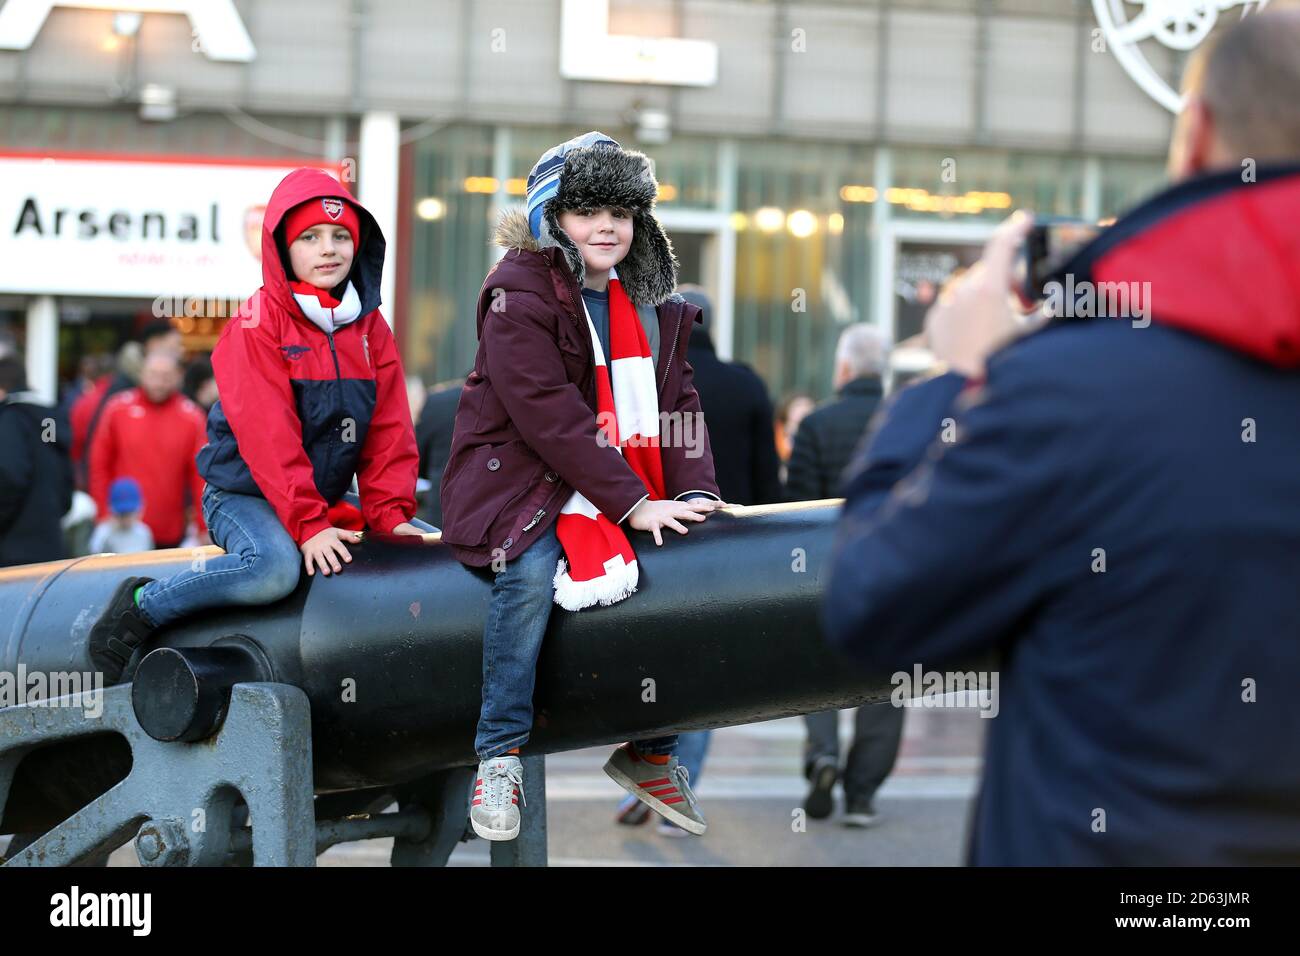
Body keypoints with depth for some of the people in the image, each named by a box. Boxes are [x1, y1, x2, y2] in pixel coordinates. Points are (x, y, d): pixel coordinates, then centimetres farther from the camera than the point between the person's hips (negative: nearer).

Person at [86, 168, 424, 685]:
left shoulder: (371, 329, 7)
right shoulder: (257, 324, -12)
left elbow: (389, 433, 5)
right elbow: (268, 438, -20)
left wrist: (391, 515, -8)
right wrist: (309, 523, -27)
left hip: (326, 497, 7)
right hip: (245, 493, -7)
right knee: (276, 566, -36)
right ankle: (140, 606, -15)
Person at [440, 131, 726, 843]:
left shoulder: (649, 302, 11)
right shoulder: (519, 293, -11)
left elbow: (676, 402, 8)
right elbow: (547, 412, -19)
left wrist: (694, 493, -10)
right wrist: (631, 503, -23)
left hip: (631, 484, 6)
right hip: (520, 477, -6)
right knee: (532, 571, -35)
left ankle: (652, 753, 5)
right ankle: (499, 757, -23)